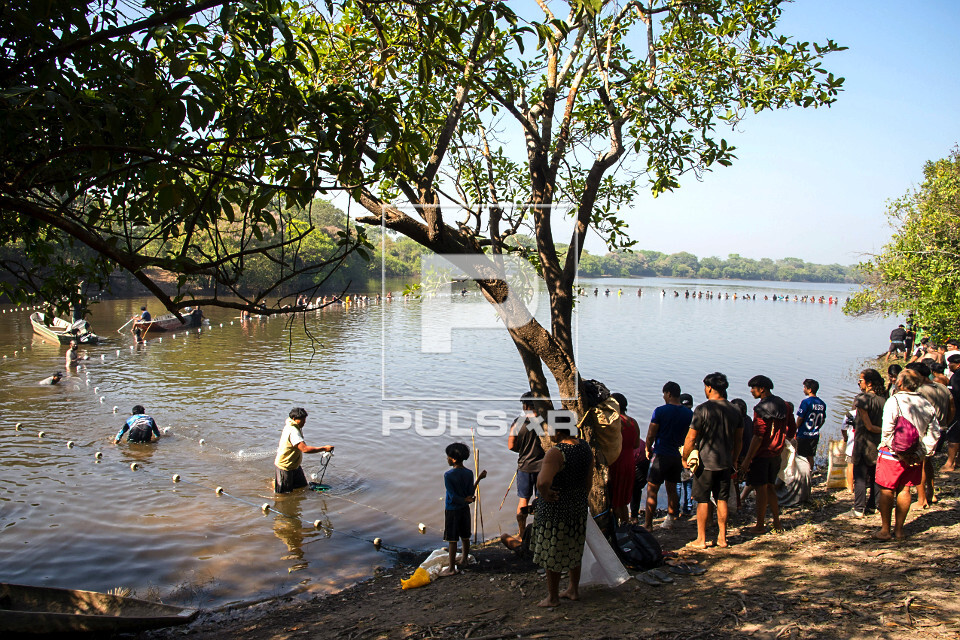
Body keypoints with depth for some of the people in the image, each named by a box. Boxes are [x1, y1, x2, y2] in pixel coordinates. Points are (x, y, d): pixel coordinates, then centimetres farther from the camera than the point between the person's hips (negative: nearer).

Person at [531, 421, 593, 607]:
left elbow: (543, 482, -41)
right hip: (578, 507, 8)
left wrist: (545, 494, -21)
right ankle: (573, 590, 38)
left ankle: (552, 597, 23)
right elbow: (589, 481, 9)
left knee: (551, 553, 10)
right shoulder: (585, 447, -2)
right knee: (573, 550, 23)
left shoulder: (556, 453, -27)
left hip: (555, 509, -8)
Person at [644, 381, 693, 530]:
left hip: (661, 455, -5)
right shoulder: (689, 413, 3)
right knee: (672, 490, 17)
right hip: (677, 455, 5)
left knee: (651, 490, 0)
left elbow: (650, 435, -10)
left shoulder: (660, 411, -12)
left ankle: (648, 524, 1)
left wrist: (648, 450, 6)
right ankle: (669, 521, 24)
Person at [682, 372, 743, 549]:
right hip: (725, 463, 5)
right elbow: (738, 440, 11)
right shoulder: (735, 411, 4)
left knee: (703, 501, 3)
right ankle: (722, 538, 18)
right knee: (722, 500, 13)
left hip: (705, 462, -5)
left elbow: (691, 438, -13)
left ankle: (701, 540, 8)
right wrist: (733, 461, 20)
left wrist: (685, 458, -1)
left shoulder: (703, 409, -13)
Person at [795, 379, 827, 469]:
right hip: (815, 436, 6)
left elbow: (800, 418, -14)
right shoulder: (822, 404, 4)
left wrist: (795, 430, -2)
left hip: (804, 435, -6)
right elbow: (823, 420, 12)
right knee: (810, 457, 15)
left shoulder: (806, 402, -16)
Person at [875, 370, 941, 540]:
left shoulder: (894, 401, -14)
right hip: (915, 456, 5)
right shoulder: (927, 404, 3)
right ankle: (899, 530, 19)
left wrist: (899, 453, -12)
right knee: (904, 490, 13)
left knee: (887, 491, 4)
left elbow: (887, 432, -19)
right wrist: (921, 453, 3)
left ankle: (885, 530, 9)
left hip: (892, 455, -5)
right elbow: (934, 432, 5)